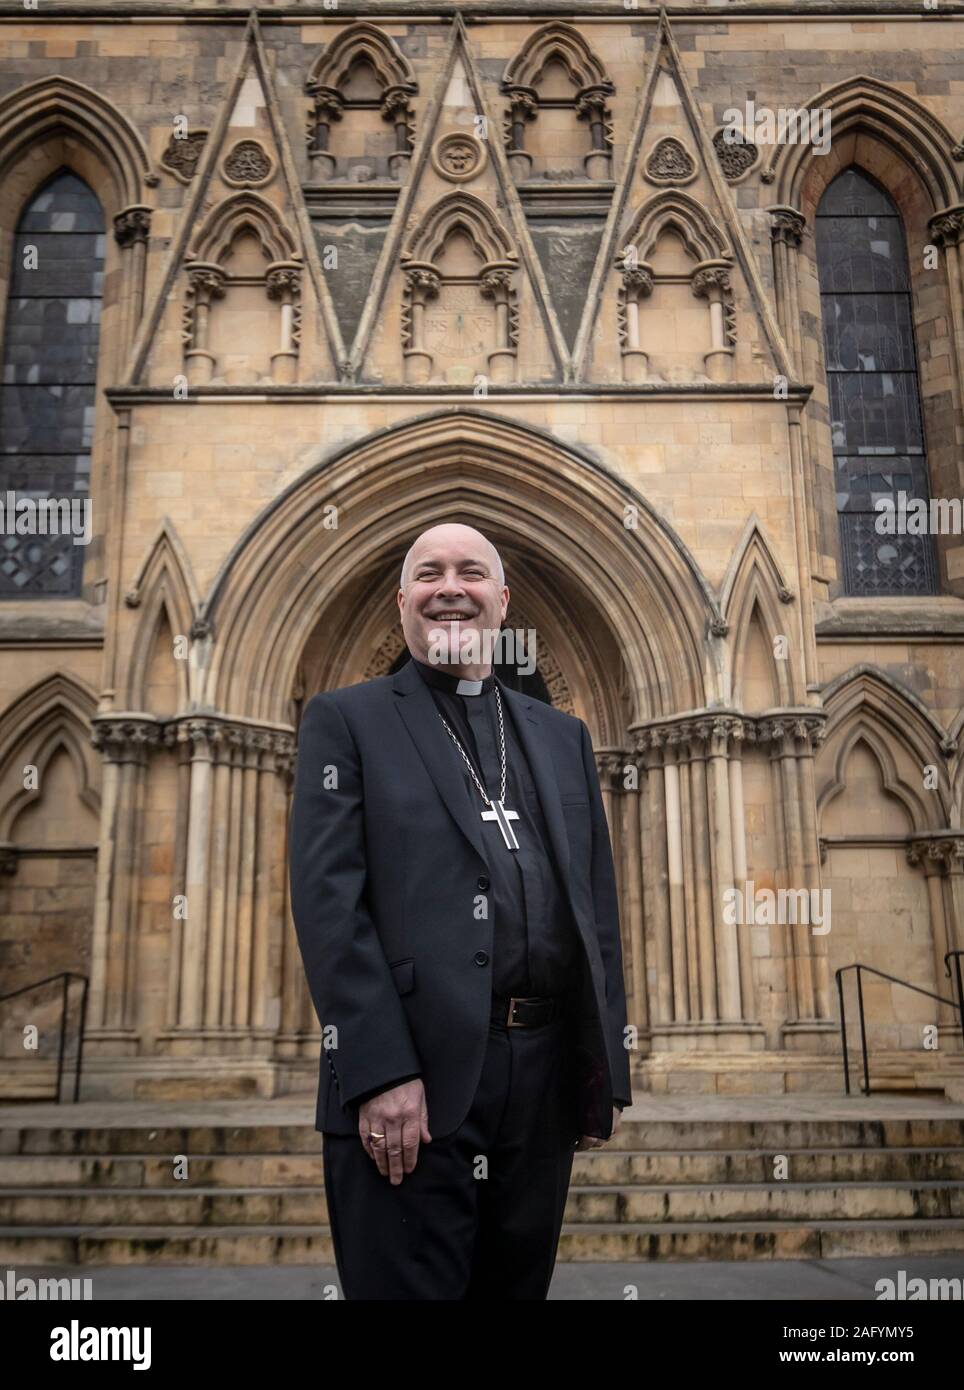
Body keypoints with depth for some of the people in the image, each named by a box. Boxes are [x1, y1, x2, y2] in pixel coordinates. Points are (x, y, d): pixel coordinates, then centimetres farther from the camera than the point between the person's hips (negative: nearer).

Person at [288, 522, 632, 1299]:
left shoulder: (563, 737, 16)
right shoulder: (346, 722, 3)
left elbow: (597, 909, 14)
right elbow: (328, 901, -8)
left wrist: (607, 1072, 8)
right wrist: (381, 1073, -16)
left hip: (547, 1080, 5)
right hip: (412, 1076, -4)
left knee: (517, 1287, 16)